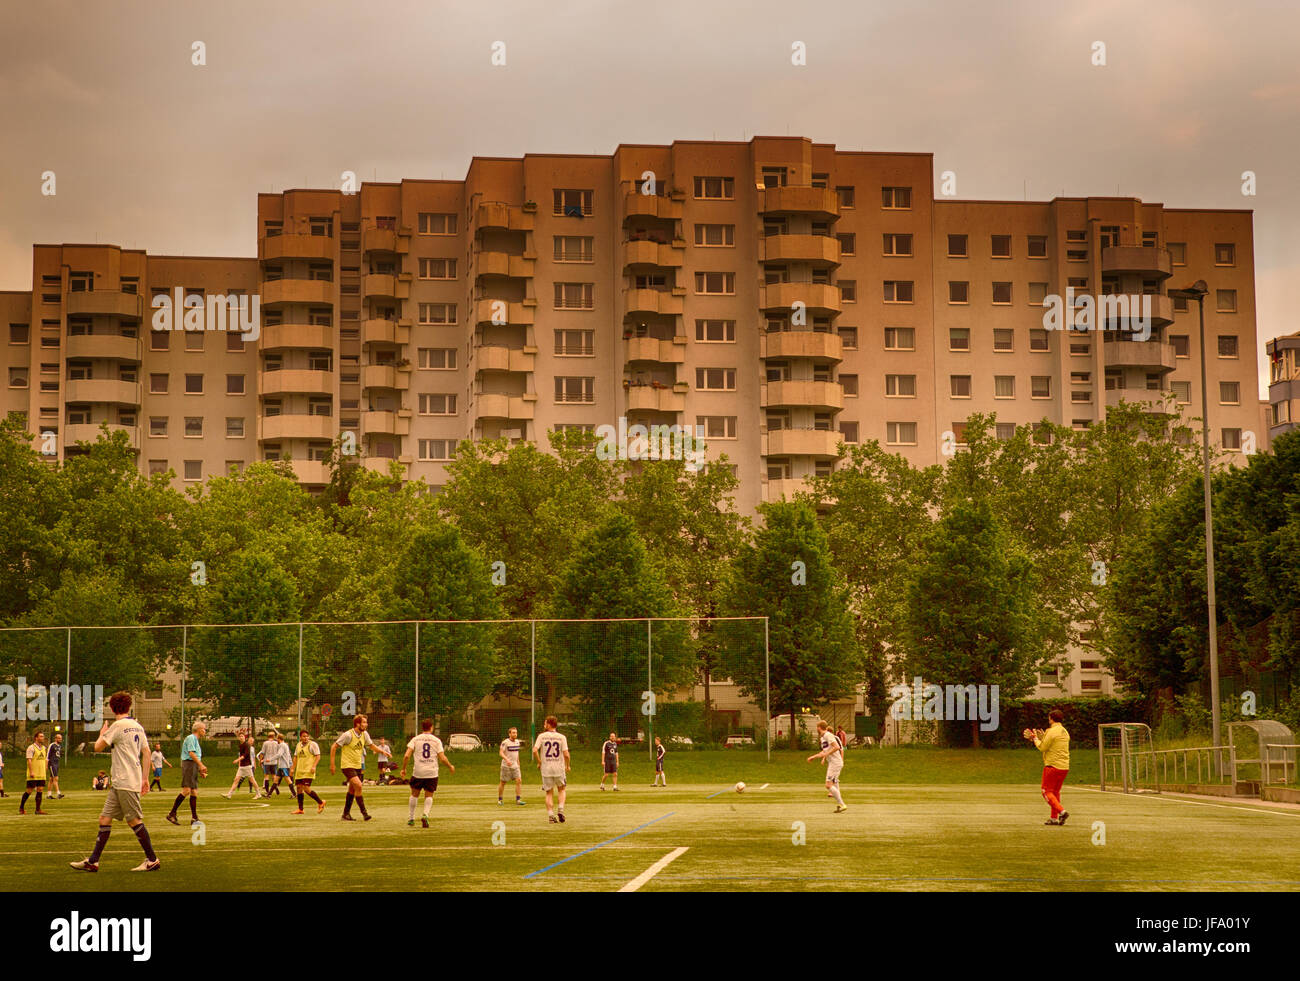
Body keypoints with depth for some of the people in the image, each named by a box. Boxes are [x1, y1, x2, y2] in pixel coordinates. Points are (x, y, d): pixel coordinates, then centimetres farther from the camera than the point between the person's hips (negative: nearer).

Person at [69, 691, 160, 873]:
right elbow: (146, 753, 15)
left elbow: (98, 747, -6)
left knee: (134, 820, -4)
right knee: (105, 818, 7)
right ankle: (92, 862, 7)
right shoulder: (138, 726, 13)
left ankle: (152, 860, 1)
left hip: (126, 783, -9)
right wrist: (144, 779, 18)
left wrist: (102, 733, 14)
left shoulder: (118, 725, -11)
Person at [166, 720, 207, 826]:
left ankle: (194, 818, 4)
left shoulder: (196, 740, 24)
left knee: (194, 792, 5)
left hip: (194, 766, 10)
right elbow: (191, 753, -16)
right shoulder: (191, 738, -5)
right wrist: (201, 765, -19)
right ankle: (172, 814, -16)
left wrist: (200, 770, 19)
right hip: (188, 764, -10)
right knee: (186, 790, -18)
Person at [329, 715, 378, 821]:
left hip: (357, 766, 8)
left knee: (352, 790, 12)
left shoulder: (364, 734, 3)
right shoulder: (348, 735, -17)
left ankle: (346, 814, 22)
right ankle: (364, 812, -16)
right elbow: (334, 747, -11)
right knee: (358, 786, -20)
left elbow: (371, 745, 18)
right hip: (347, 765, -8)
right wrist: (332, 764, -12)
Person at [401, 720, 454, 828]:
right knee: (429, 796, 9)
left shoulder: (415, 740, 2)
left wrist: (403, 769, 4)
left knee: (414, 794, 17)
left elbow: (407, 756, -7)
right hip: (432, 773, 0)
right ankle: (425, 815, -15)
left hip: (418, 772, 1)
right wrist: (450, 767, 12)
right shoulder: (436, 740, 1)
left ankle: (411, 819, 19)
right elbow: (442, 758, -4)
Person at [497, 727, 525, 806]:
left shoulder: (517, 742, 9)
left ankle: (518, 799, -6)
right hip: (506, 766, -5)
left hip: (515, 766, 5)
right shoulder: (505, 742, -12)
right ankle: (500, 799, 21)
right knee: (503, 783, 4)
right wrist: (507, 759, -36)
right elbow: (501, 753, -20)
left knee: (519, 780, -9)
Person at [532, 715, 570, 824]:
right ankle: (560, 809, 0)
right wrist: (568, 766, 7)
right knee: (561, 790, 19)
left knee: (549, 793, 9)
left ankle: (550, 815, 2)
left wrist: (539, 762, 2)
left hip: (546, 768, 0)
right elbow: (566, 754, -9)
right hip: (559, 768, 0)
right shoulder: (562, 737, -2)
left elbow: (534, 750, -13)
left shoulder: (542, 736, -2)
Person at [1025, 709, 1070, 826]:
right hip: (1064, 767, 8)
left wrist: (1035, 738, 5)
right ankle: (1054, 818, 15)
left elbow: (1042, 748, -10)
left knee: (1047, 791, -1)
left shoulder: (1052, 731, -12)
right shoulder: (1065, 732, 13)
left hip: (1052, 766, -8)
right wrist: (1042, 737, 24)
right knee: (1055, 792, 16)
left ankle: (1061, 811, -18)